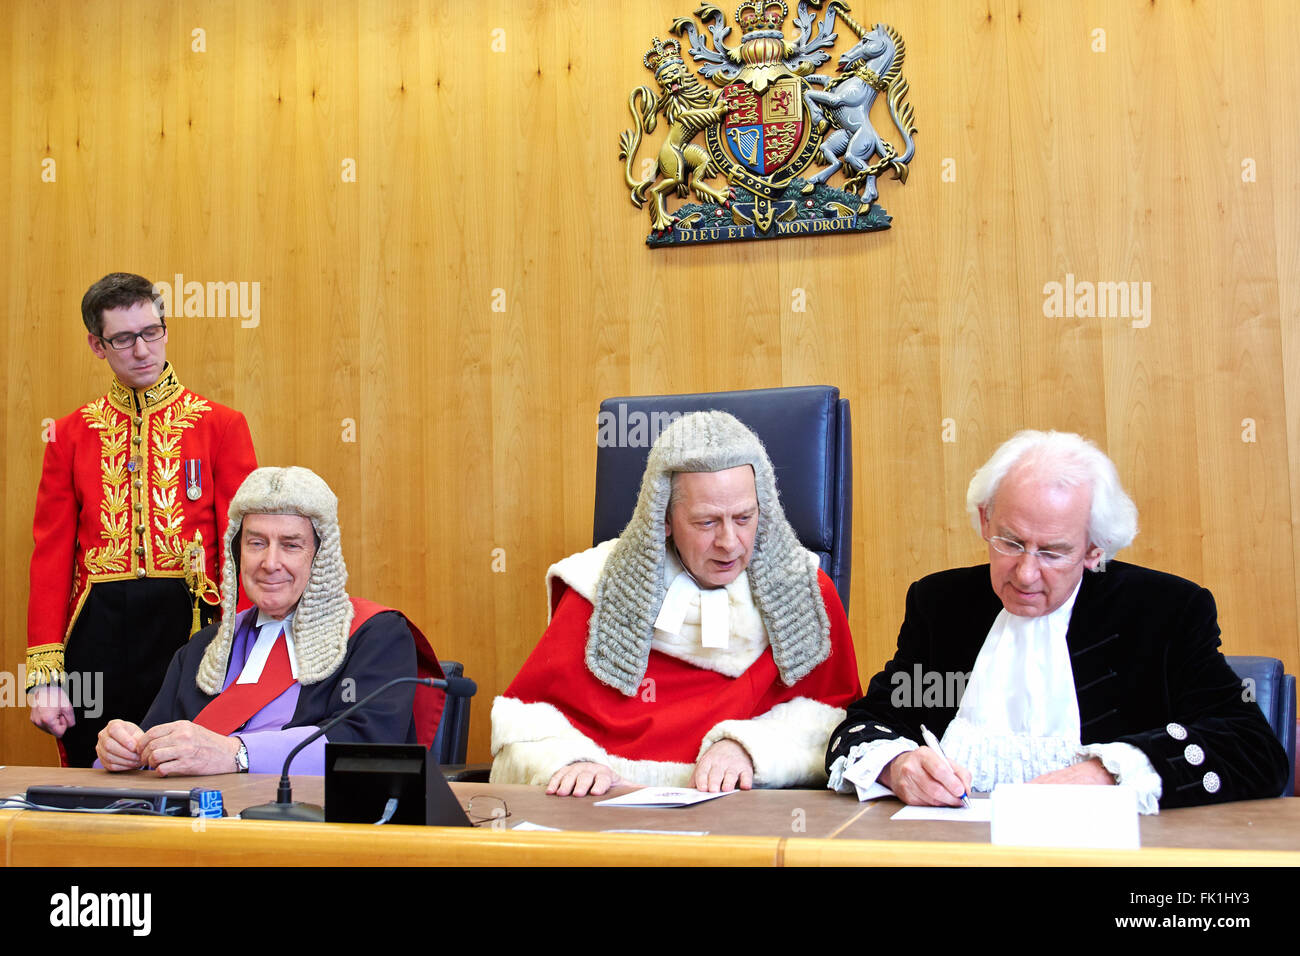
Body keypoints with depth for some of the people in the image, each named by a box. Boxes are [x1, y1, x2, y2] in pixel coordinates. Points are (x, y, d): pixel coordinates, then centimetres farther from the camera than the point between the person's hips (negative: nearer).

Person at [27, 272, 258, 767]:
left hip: (190, 630, -2)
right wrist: (45, 674, -2)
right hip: (97, 636, 2)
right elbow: (51, 557, 6)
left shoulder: (221, 425, 3)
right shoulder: (71, 433, 9)